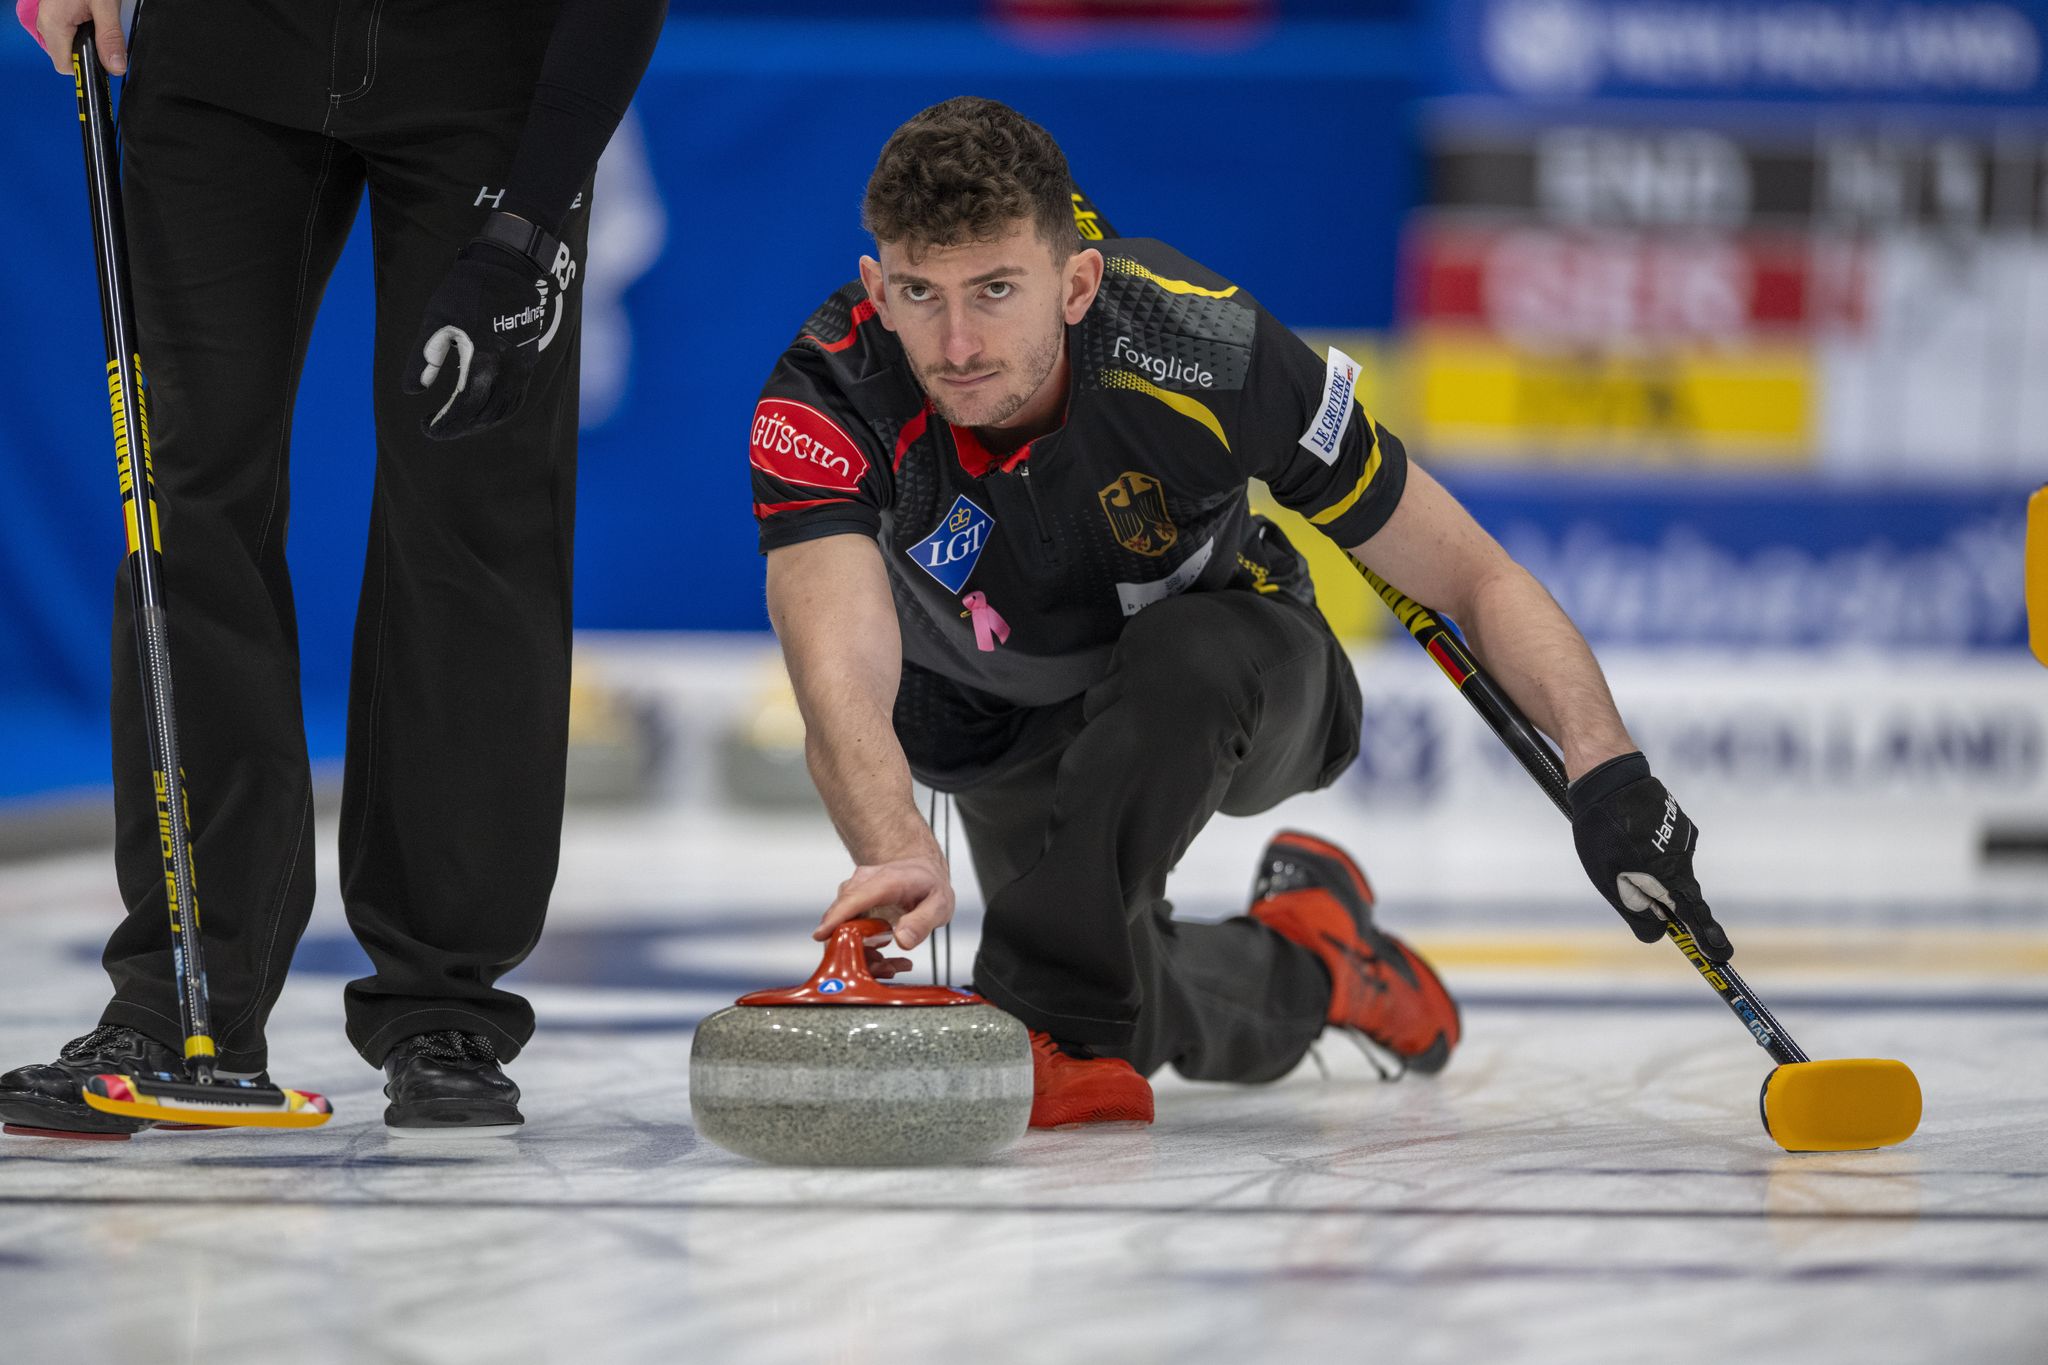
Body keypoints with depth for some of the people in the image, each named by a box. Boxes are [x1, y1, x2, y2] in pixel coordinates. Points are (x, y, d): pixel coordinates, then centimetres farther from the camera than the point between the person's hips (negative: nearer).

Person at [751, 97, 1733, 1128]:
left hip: (1242, 693, -2)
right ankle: (1307, 961, 31)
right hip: (1004, 730, 2)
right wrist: (900, 856, -68)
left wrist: (1606, 771, -40)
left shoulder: (1202, 352, -34)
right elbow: (841, 686, -47)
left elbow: (1477, 579, -25)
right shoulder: (824, 401, -33)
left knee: (1193, 659, -36)